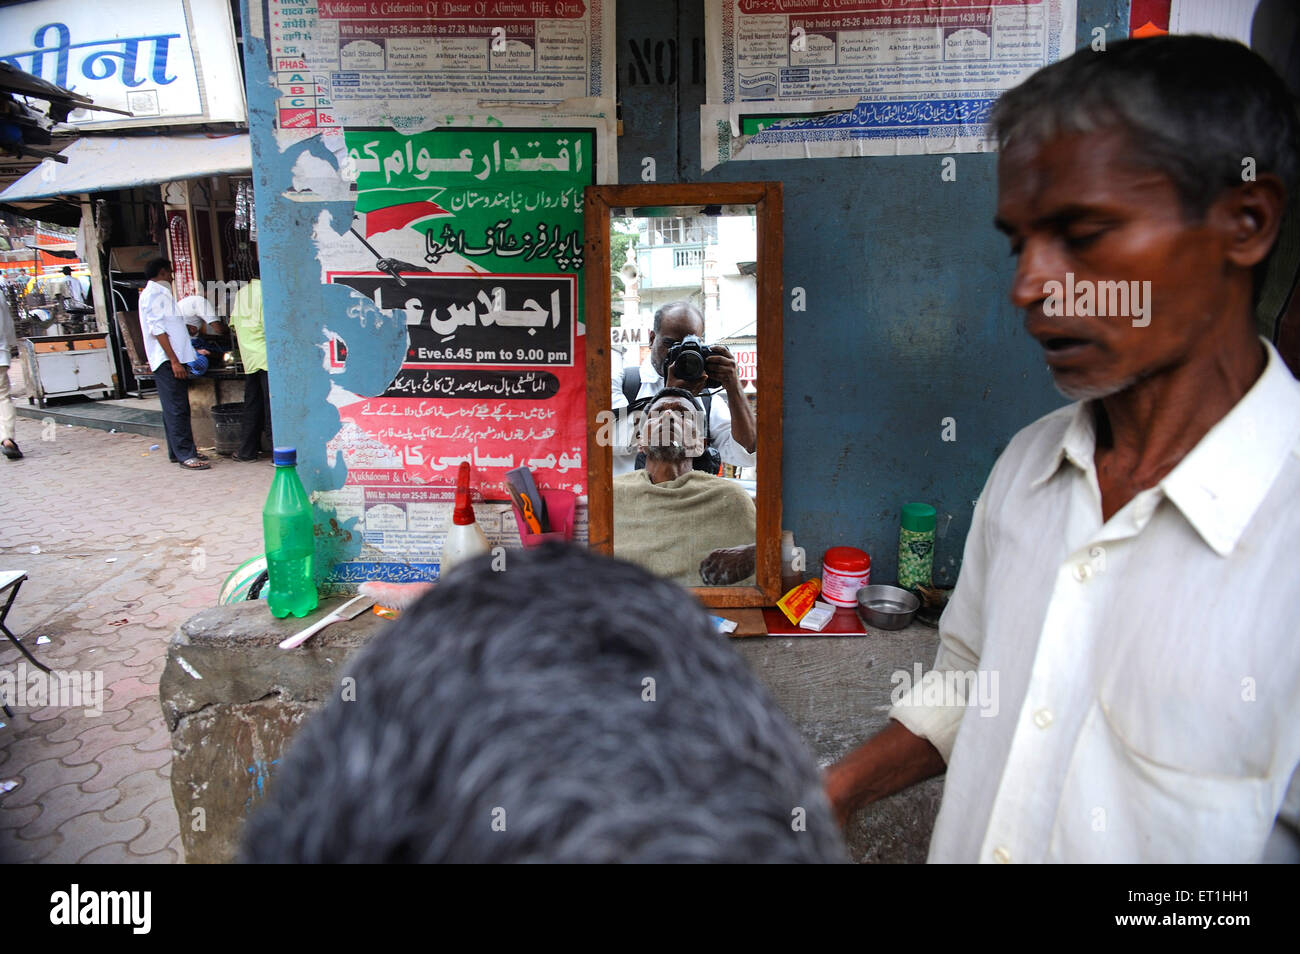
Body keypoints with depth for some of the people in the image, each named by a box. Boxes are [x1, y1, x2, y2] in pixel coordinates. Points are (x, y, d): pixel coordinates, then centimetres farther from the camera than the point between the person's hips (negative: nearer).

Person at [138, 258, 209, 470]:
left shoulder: (162, 293, 23)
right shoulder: (153, 294, -8)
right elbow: (158, 330, -16)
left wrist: (192, 352, 26)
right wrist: (174, 361, -21)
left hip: (174, 360, 10)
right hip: (167, 361, -10)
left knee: (176, 408, 12)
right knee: (177, 409, -11)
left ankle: (177, 452, 18)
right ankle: (185, 455, -11)